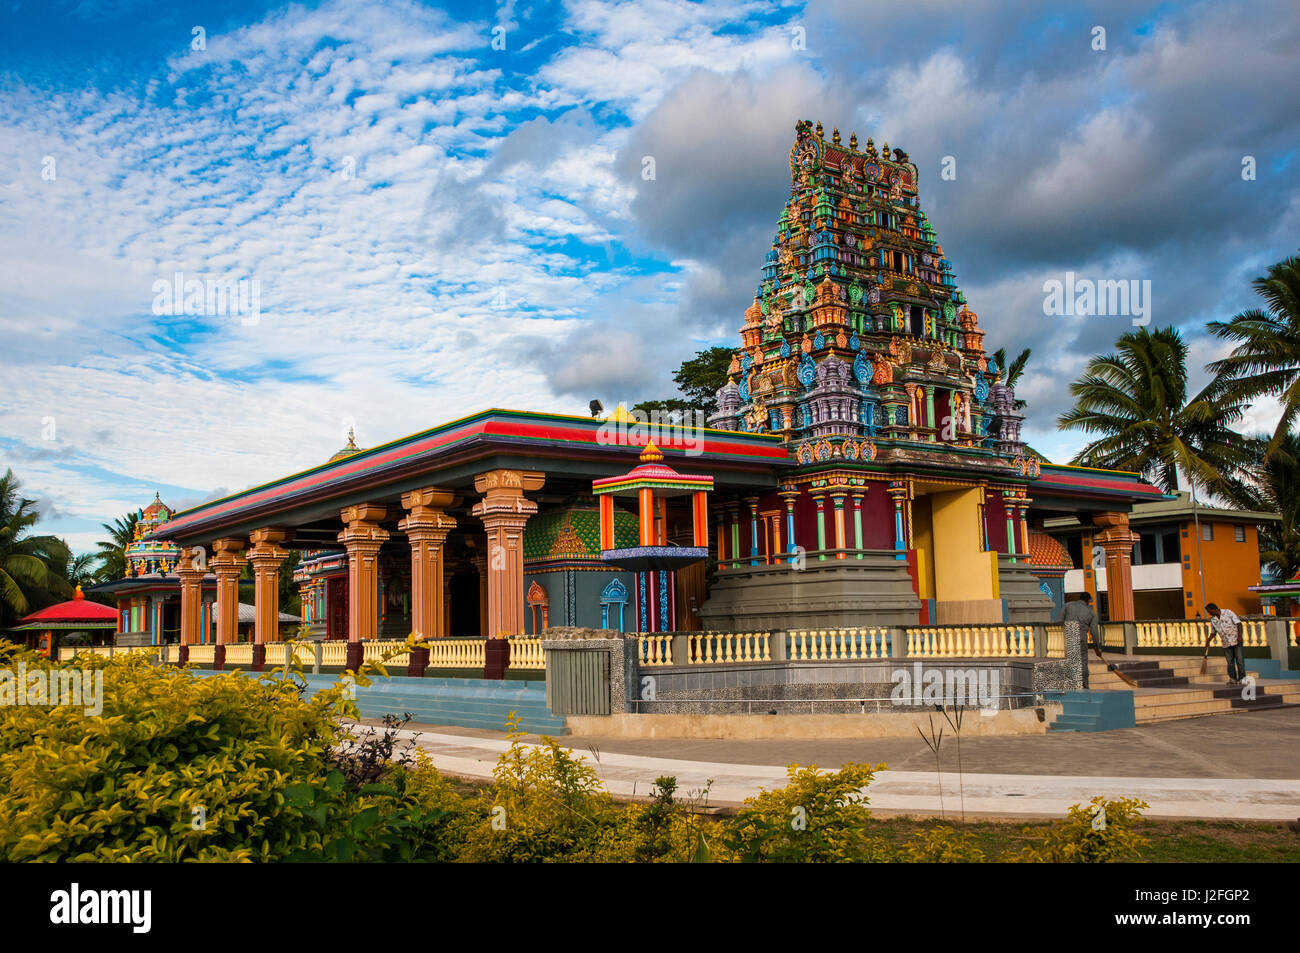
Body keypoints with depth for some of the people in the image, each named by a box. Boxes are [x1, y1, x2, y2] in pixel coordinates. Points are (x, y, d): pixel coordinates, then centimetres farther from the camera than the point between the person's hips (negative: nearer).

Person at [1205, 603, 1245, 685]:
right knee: (1230, 661, 3)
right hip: (1226, 643, 4)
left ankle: (1241, 679, -2)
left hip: (1236, 640, -4)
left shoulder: (1228, 613, -7)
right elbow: (1213, 632, 16)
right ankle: (1232, 679, 9)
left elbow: (1238, 623, -10)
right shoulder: (1213, 620, 7)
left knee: (1240, 660, -4)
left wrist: (1239, 635, -20)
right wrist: (1208, 641, 2)